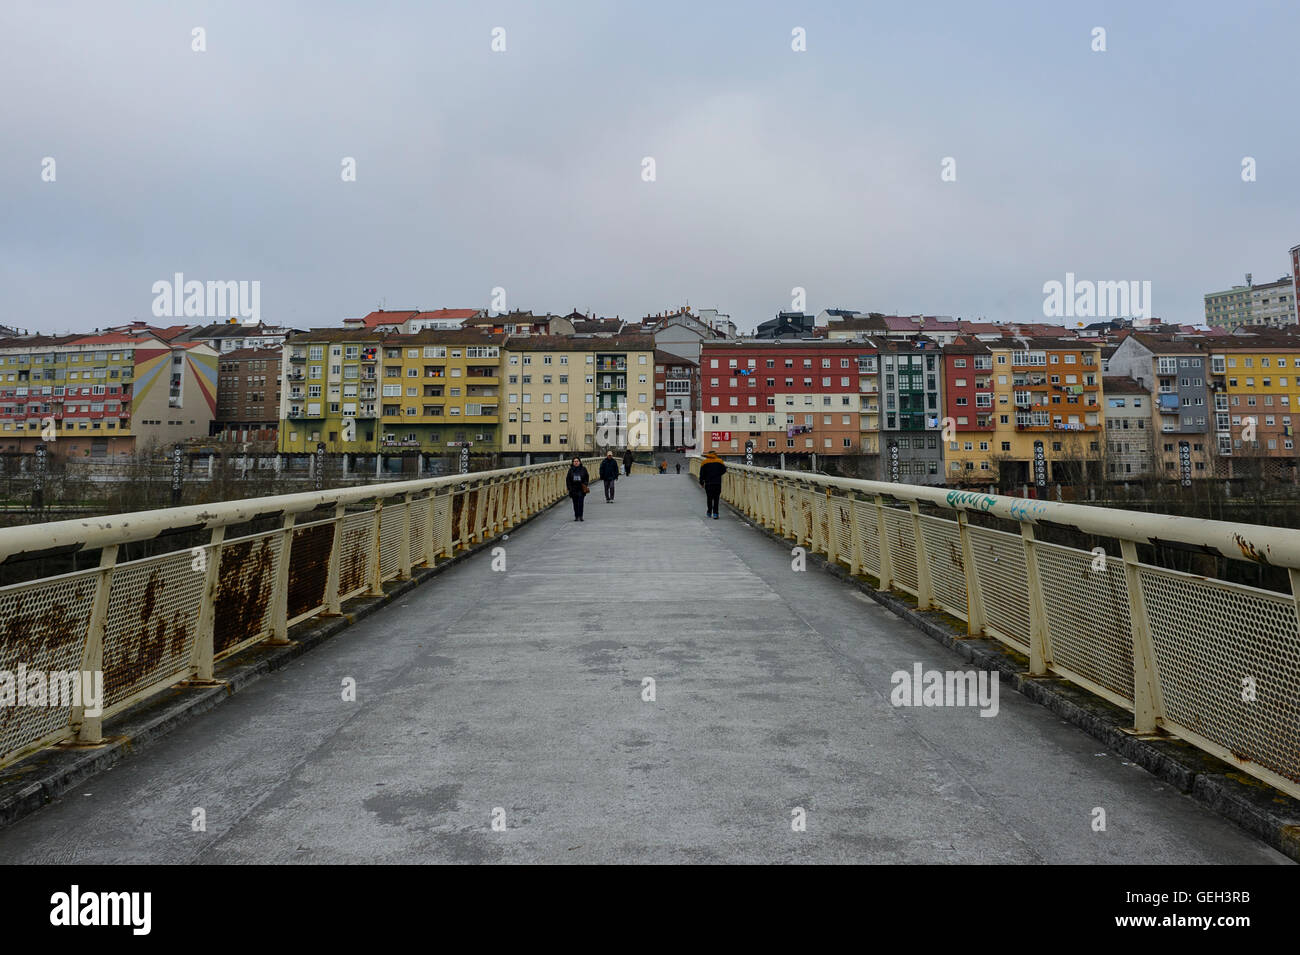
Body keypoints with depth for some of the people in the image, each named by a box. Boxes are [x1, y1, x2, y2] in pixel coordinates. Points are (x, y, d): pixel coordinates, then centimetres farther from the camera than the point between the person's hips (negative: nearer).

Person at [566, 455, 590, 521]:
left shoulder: (583, 469, 2)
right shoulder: (571, 470, 4)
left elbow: (587, 477, 7)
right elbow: (567, 479, 6)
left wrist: (585, 485, -6)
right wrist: (569, 488, -2)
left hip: (581, 489, -2)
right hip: (573, 489, 2)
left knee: (580, 502, -9)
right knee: (575, 503, 6)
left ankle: (580, 516, -5)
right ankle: (576, 516, 13)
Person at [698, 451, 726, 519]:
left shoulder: (705, 462, 0)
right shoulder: (719, 461, 1)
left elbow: (702, 473, -2)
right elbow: (724, 470, 0)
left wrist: (701, 481, 8)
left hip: (708, 483, 0)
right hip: (717, 483, 0)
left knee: (709, 498, 14)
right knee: (716, 499, 4)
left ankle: (709, 512, 19)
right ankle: (715, 513, -5)